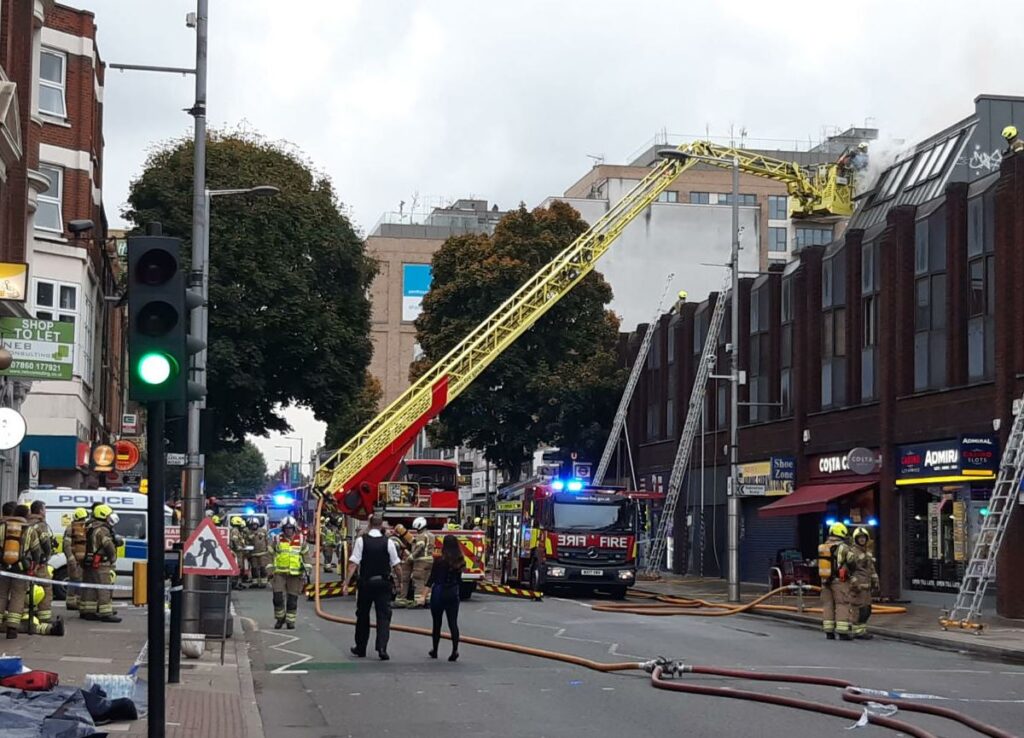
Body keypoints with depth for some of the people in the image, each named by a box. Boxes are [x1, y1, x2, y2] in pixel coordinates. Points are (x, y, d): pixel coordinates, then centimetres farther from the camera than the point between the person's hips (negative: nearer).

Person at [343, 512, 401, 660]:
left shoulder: (361, 540, -7)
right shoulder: (388, 542, -5)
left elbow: (353, 564, -11)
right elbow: (395, 565, -2)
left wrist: (346, 583, -9)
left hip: (365, 583, 1)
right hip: (384, 583, -1)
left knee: (362, 615, 15)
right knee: (384, 616, 2)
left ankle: (360, 648, 25)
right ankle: (382, 648, -13)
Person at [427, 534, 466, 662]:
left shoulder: (439, 560, -13)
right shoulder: (460, 561, 1)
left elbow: (432, 578, -10)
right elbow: (459, 579, 9)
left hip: (438, 593, -3)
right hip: (453, 594, 3)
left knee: (437, 623, 10)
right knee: (453, 622, 2)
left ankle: (435, 650, 22)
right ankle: (455, 649, -13)